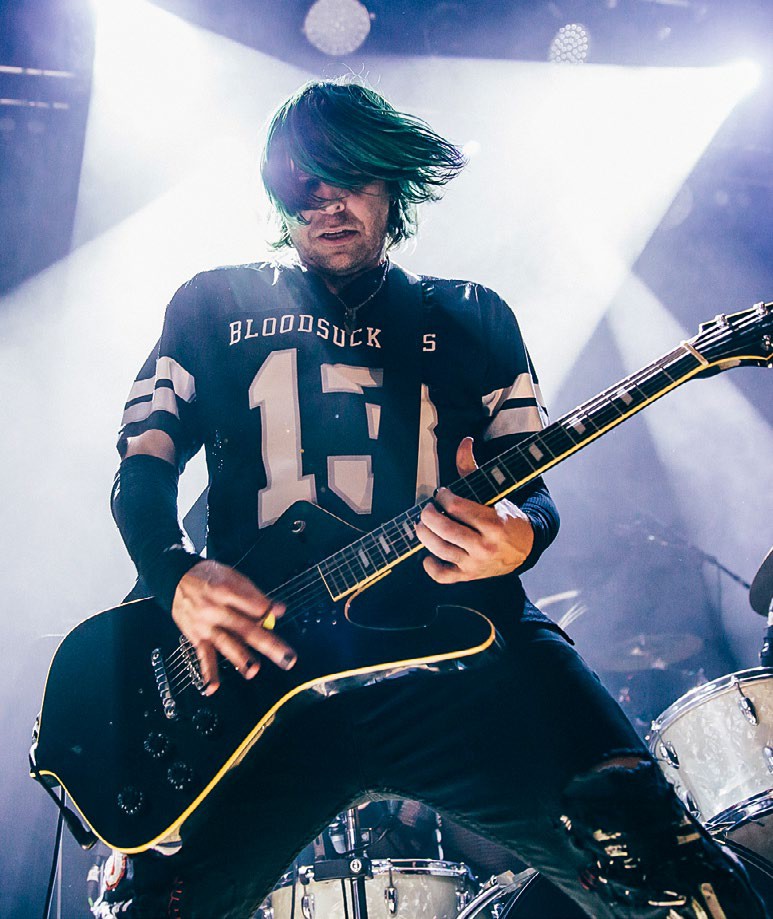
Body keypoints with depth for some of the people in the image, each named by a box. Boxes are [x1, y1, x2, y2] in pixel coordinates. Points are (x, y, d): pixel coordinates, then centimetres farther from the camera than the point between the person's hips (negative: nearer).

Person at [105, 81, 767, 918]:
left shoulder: (472, 318, 18)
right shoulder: (214, 306, 17)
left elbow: (528, 486, 13)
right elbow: (142, 466, 12)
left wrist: (518, 533, -13)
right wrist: (177, 576, -9)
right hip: (255, 652, 1)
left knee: (641, 844, -18)